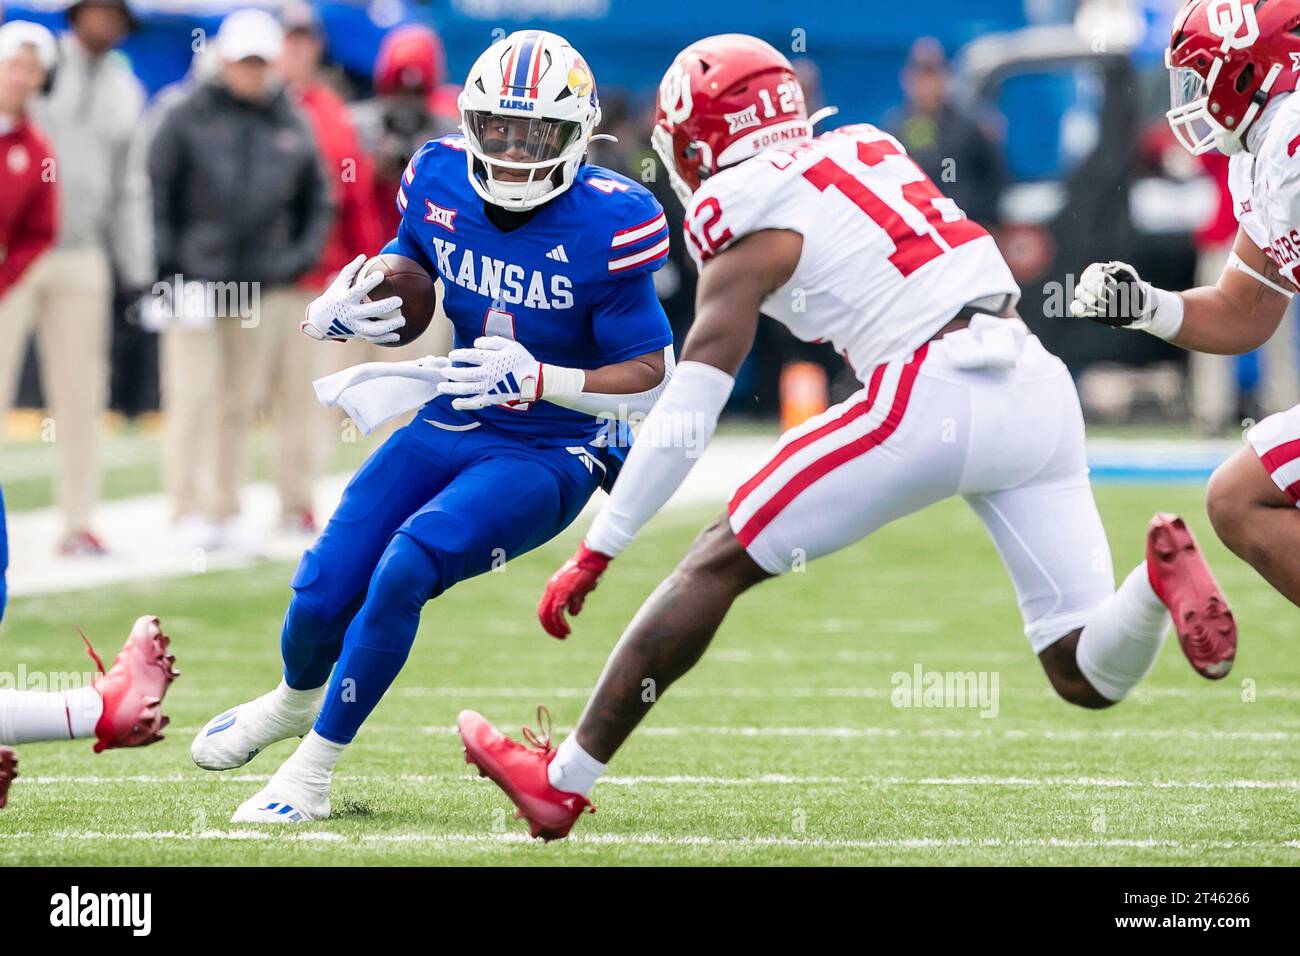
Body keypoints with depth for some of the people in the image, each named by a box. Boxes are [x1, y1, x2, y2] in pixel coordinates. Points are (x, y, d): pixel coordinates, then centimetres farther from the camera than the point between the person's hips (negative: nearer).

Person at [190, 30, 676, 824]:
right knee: (325, 588, -1)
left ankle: (312, 772, -8)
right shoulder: (438, 181, -6)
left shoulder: (608, 226, -21)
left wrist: (538, 381, -31)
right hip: (451, 426, 5)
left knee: (404, 569, -26)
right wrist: (339, 313, -9)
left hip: (548, 455, -5)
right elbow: (404, 282, 14)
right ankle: (295, 701, 38)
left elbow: (652, 384, -16)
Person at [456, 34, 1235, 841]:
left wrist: (596, 553, 4)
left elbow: (685, 417, 1)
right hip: (1041, 390, 6)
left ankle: (562, 782, 7)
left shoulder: (753, 228, 4)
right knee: (1089, 677, 7)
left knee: (719, 565, 6)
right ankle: (1160, 576, -25)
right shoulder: (869, 149, 21)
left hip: (931, 398, -6)